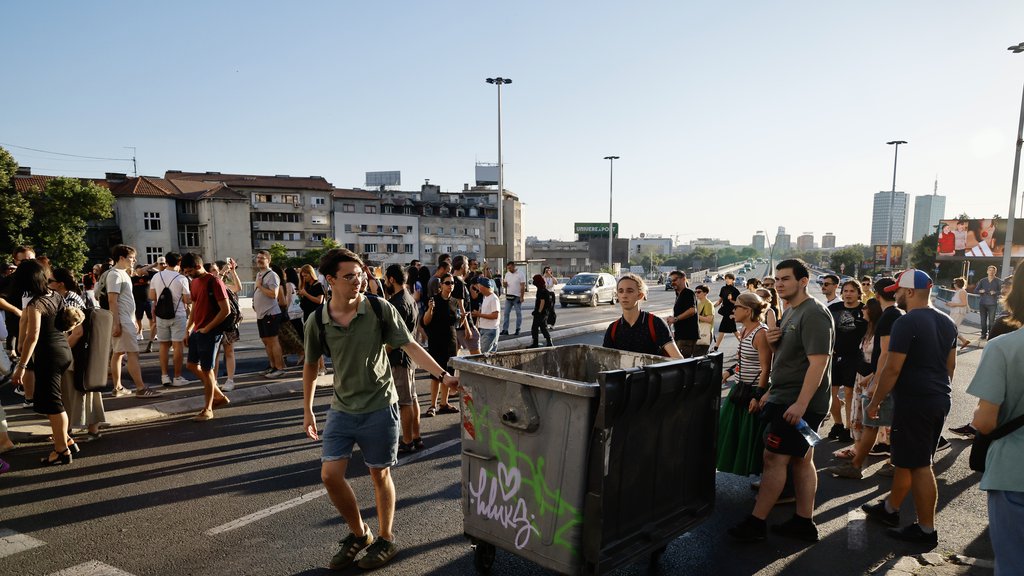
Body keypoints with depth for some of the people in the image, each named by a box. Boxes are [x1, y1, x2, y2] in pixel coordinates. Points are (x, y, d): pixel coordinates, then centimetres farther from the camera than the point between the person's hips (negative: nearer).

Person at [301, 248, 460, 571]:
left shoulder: (380, 310, -13)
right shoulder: (317, 322, -7)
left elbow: (410, 346, -11)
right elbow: (310, 366, 8)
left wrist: (441, 375, -22)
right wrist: (307, 411, 12)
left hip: (379, 407, -2)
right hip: (342, 409, 3)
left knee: (380, 474, 9)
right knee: (330, 475, 0)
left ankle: (385, 539, 30)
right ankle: (358, 534, 25)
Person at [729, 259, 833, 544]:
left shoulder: (814, 314, -17)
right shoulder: (790, 312, 15)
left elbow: (818, 362, -24)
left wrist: (800, 404, -28)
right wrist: (773, 342, 1)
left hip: (798, 403, -10)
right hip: (786, 399, 10)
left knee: (774, 459, -6)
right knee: (801, 460, 13)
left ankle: (756, 523, 2)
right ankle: (804, 522, 22)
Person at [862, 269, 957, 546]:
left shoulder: (906, 323, -17)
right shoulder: (946, 322, 10)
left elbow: (892, 369, -18)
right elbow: (950, 364, 18)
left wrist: (874, 402, -10)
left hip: (914, 401, -9)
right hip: (940, 400, 9)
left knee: (918, 465, 1)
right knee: (907, 458, 19)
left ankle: (926, 530, 10)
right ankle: (890, 508, 33)